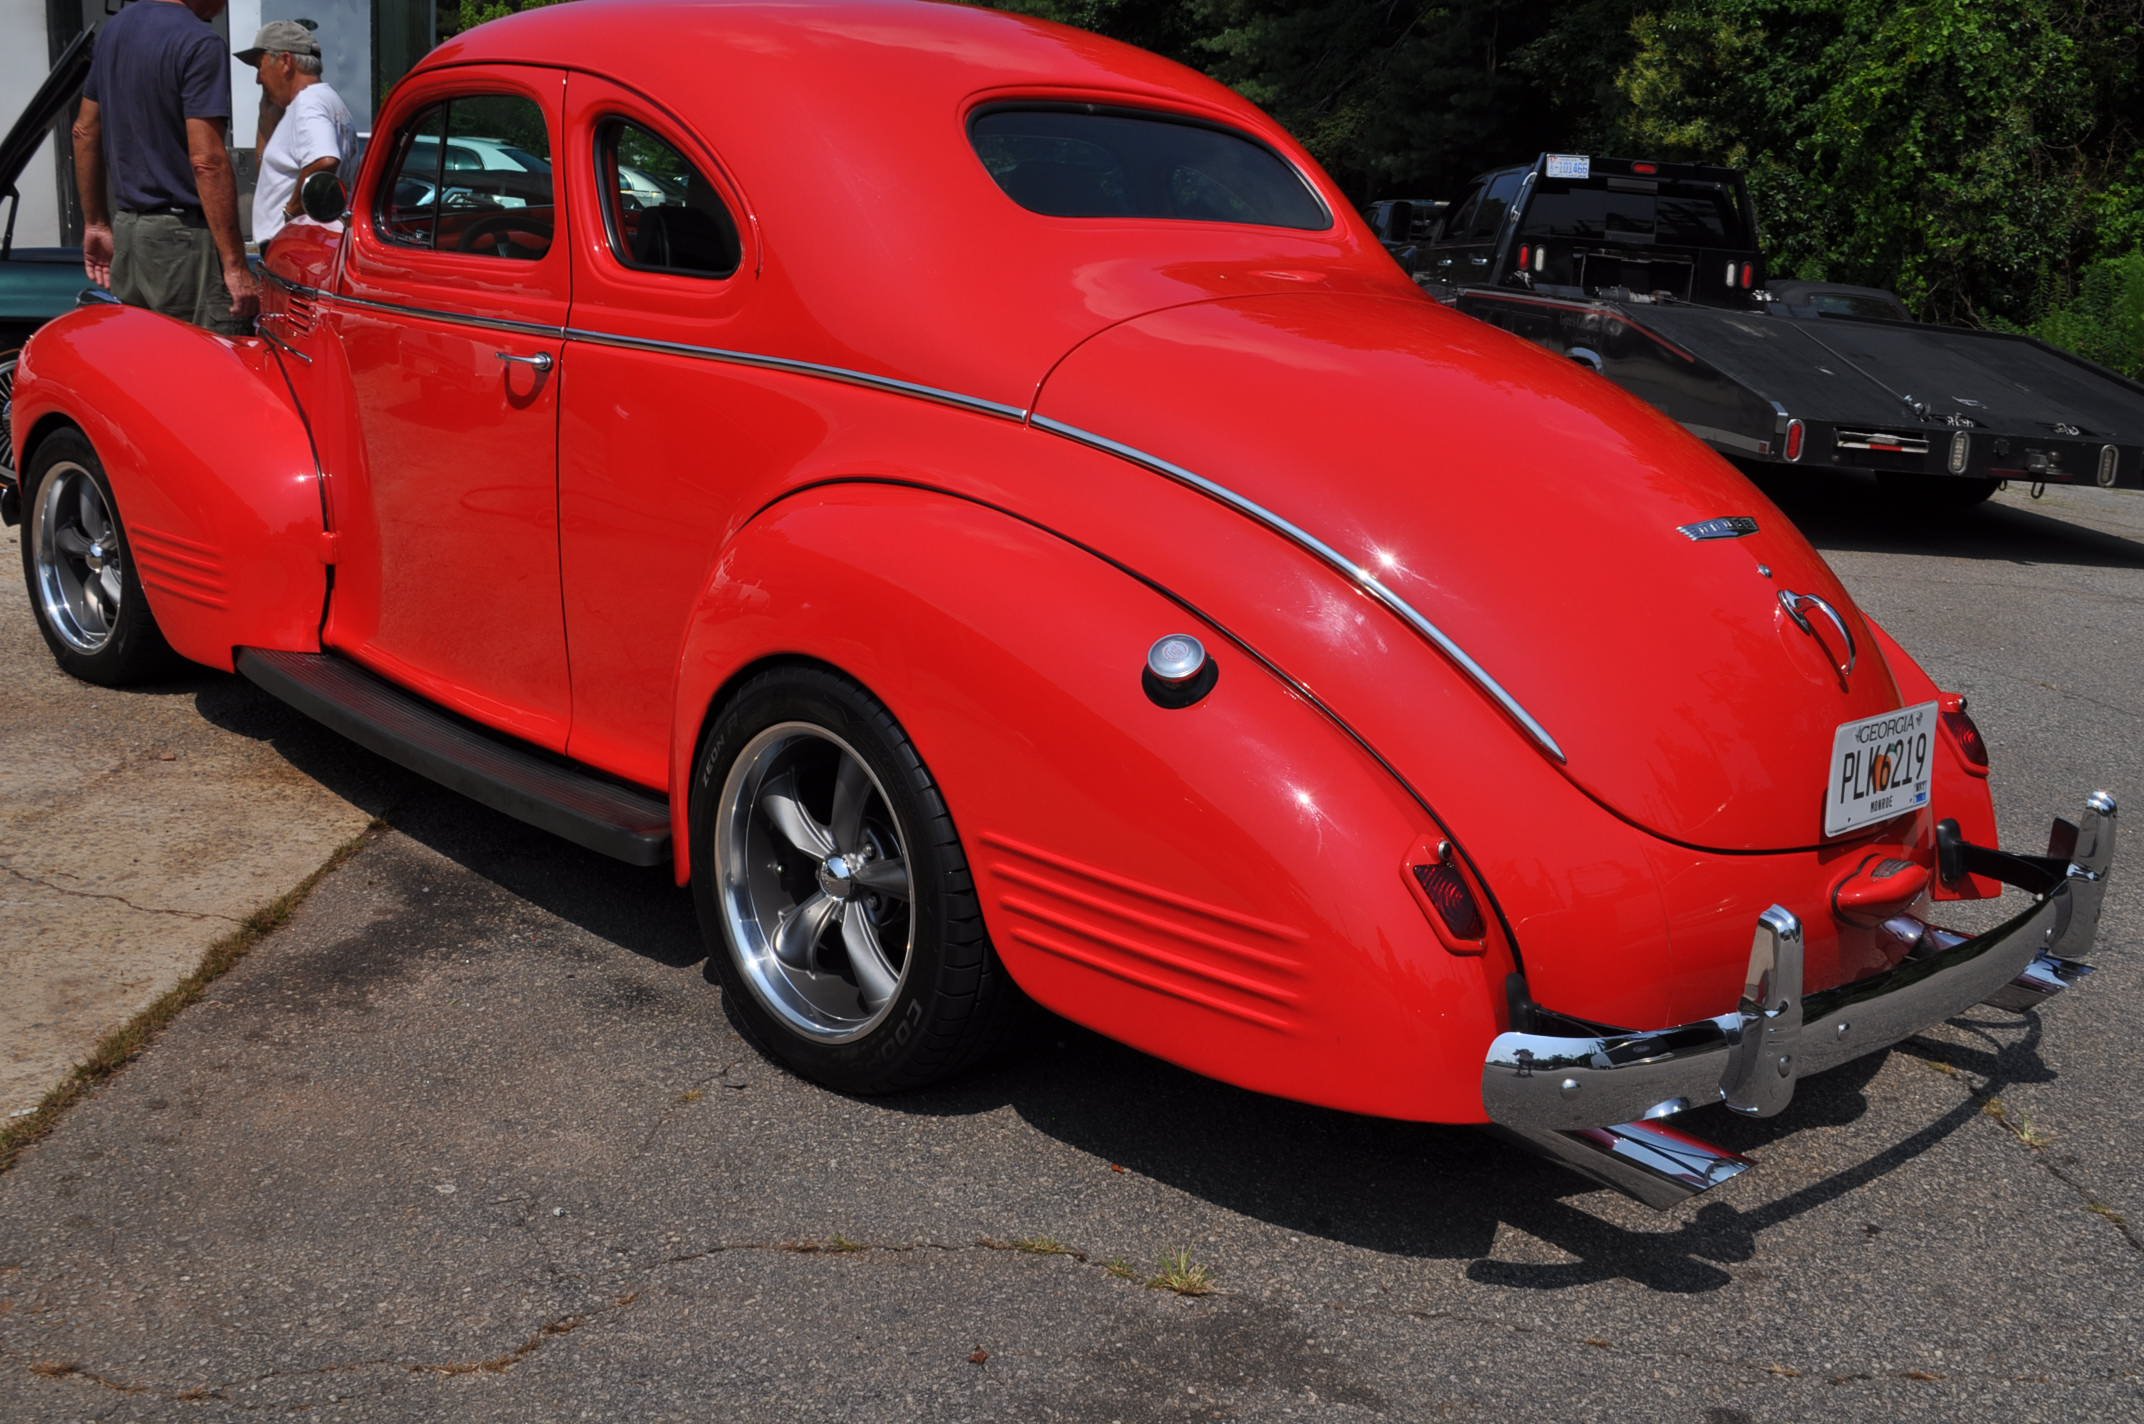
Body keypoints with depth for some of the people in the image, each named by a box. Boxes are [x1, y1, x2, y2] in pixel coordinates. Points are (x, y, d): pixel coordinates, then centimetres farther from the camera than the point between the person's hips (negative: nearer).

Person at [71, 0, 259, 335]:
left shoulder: (115, 27, 14)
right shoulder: (199, 43, -13)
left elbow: (85, 131, 20)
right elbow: (207, 161, -19)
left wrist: (95, 223, 26)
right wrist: (235, 265, -19)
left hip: (125, 229, 9)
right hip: (182, 240, -9)